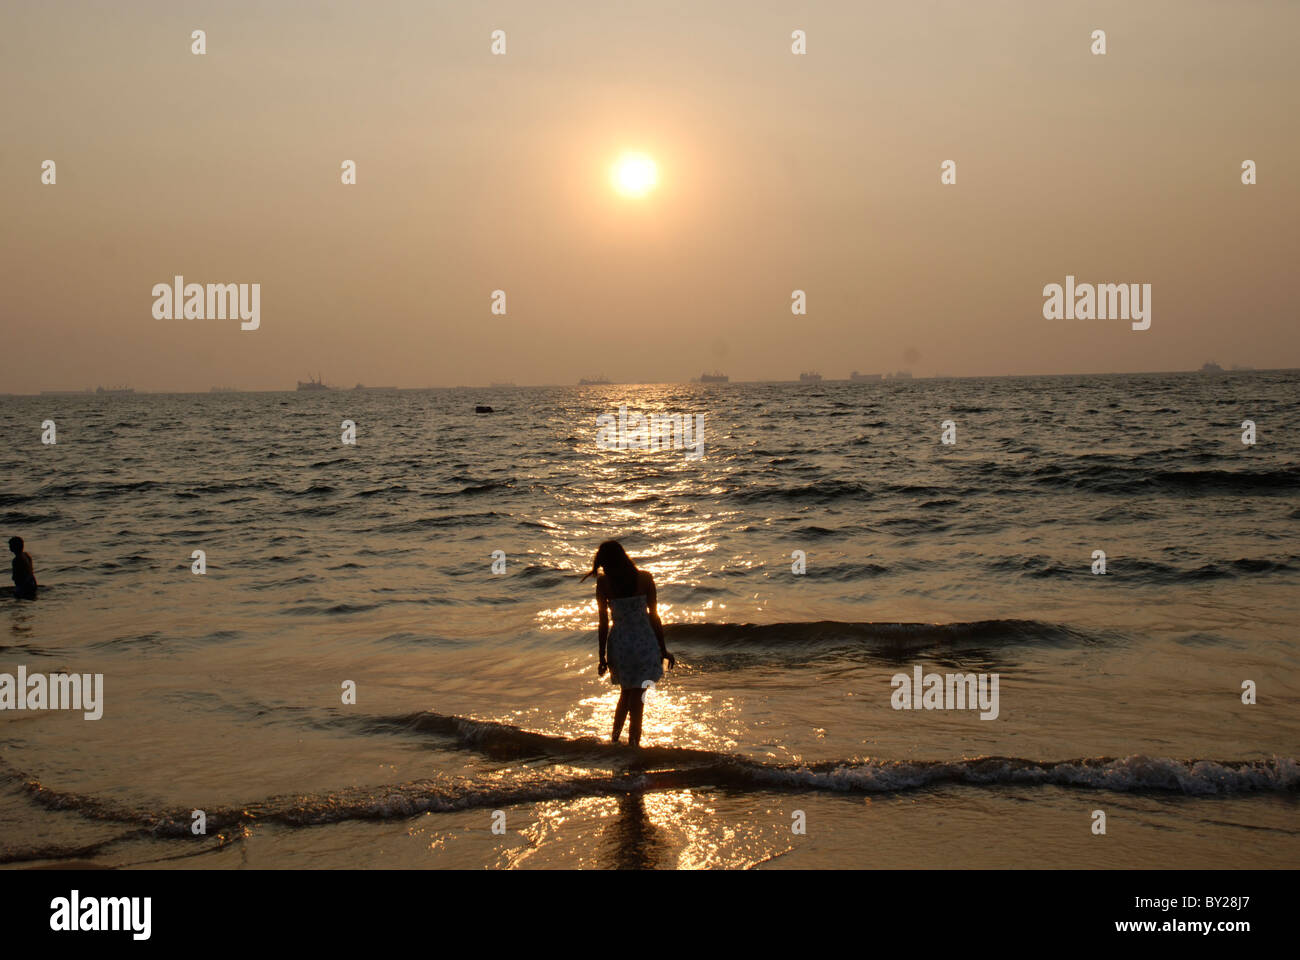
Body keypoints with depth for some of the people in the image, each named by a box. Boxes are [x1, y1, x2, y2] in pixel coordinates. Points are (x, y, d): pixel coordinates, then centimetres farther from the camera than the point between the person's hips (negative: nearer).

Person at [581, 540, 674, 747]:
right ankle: (633, 744, 9)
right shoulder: (645, 578, -7)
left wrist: (602, 657, 5)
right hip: (644, 641, -1)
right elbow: (654, 616, -3)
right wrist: (663, 649, 6)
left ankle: (614, 739, 25)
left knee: (627, 693, 24)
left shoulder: (603, 583, -7)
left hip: (619, 642, 2)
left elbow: (603, 623, -3)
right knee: (637, 698, 9)